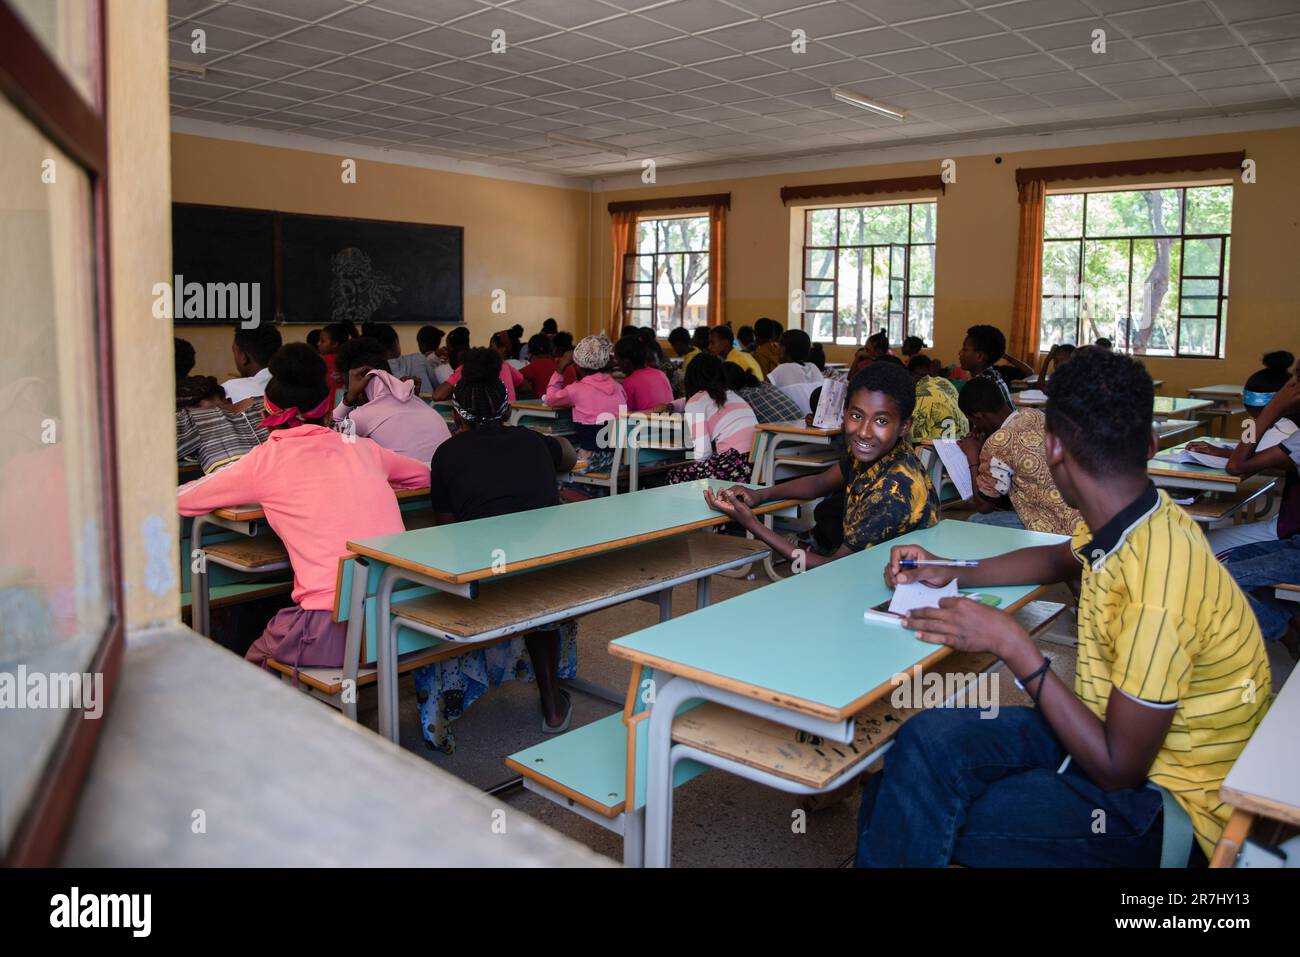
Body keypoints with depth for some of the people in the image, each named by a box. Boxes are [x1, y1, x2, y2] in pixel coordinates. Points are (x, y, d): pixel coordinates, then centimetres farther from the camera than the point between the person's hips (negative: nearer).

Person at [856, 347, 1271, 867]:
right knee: (930, 739, -13)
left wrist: (1011, 644, -22)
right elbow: (1060, 558, 19)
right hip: (1117, 732, 7)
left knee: (919, 822, -18)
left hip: (1168, 804, -7)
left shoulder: (1156, 583, -31)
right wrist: (952, 573, 6)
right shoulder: (1129, 521, -6)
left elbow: (1117, 769, -22)